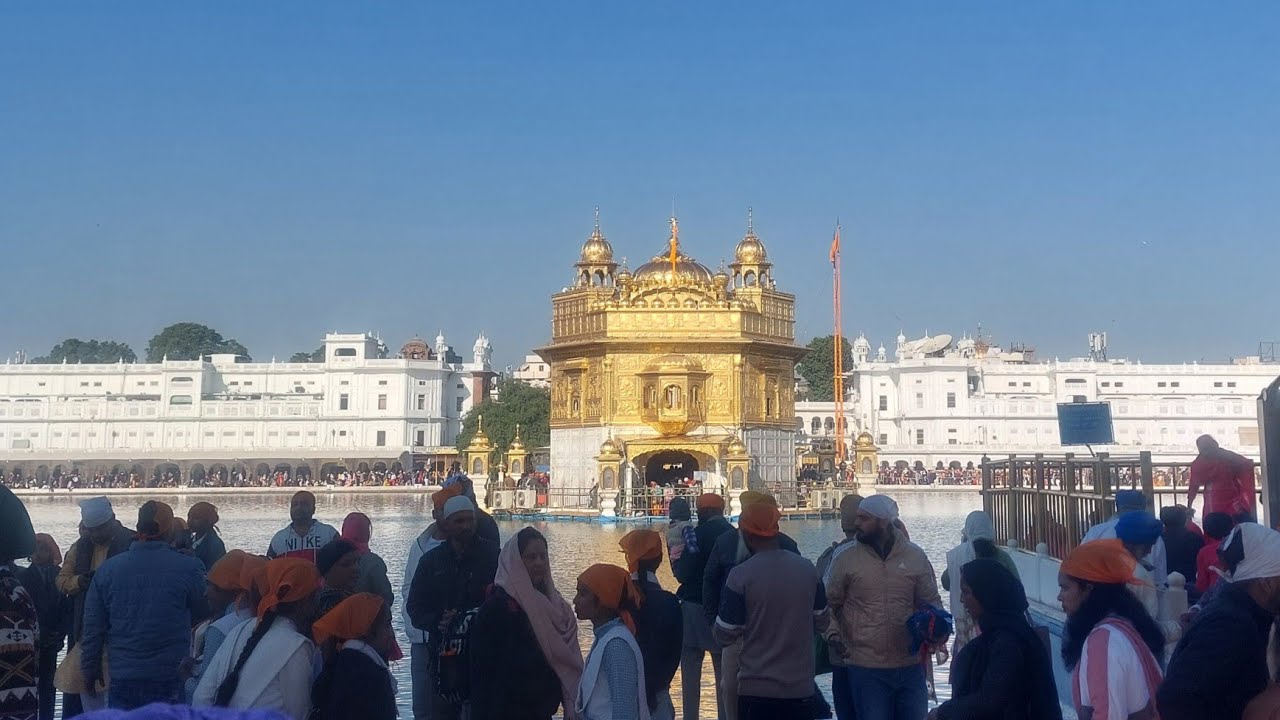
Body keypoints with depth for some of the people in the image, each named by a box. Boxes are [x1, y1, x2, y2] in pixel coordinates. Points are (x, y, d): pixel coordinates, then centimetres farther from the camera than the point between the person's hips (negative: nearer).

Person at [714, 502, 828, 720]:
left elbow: (725, 636, -9)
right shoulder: (808, 569, -2)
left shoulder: (740, 575, -14)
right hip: (801, 687, 3)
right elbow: (821, 622, 10)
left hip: (757, 688, -3)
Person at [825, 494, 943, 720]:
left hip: (910, 665, 2)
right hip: (866, 668, -1)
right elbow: (831, 604, 8)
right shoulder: (846, 560, -2)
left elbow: (931, 601, 11)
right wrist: (833, 634, -6)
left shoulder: (915, 556, 2)